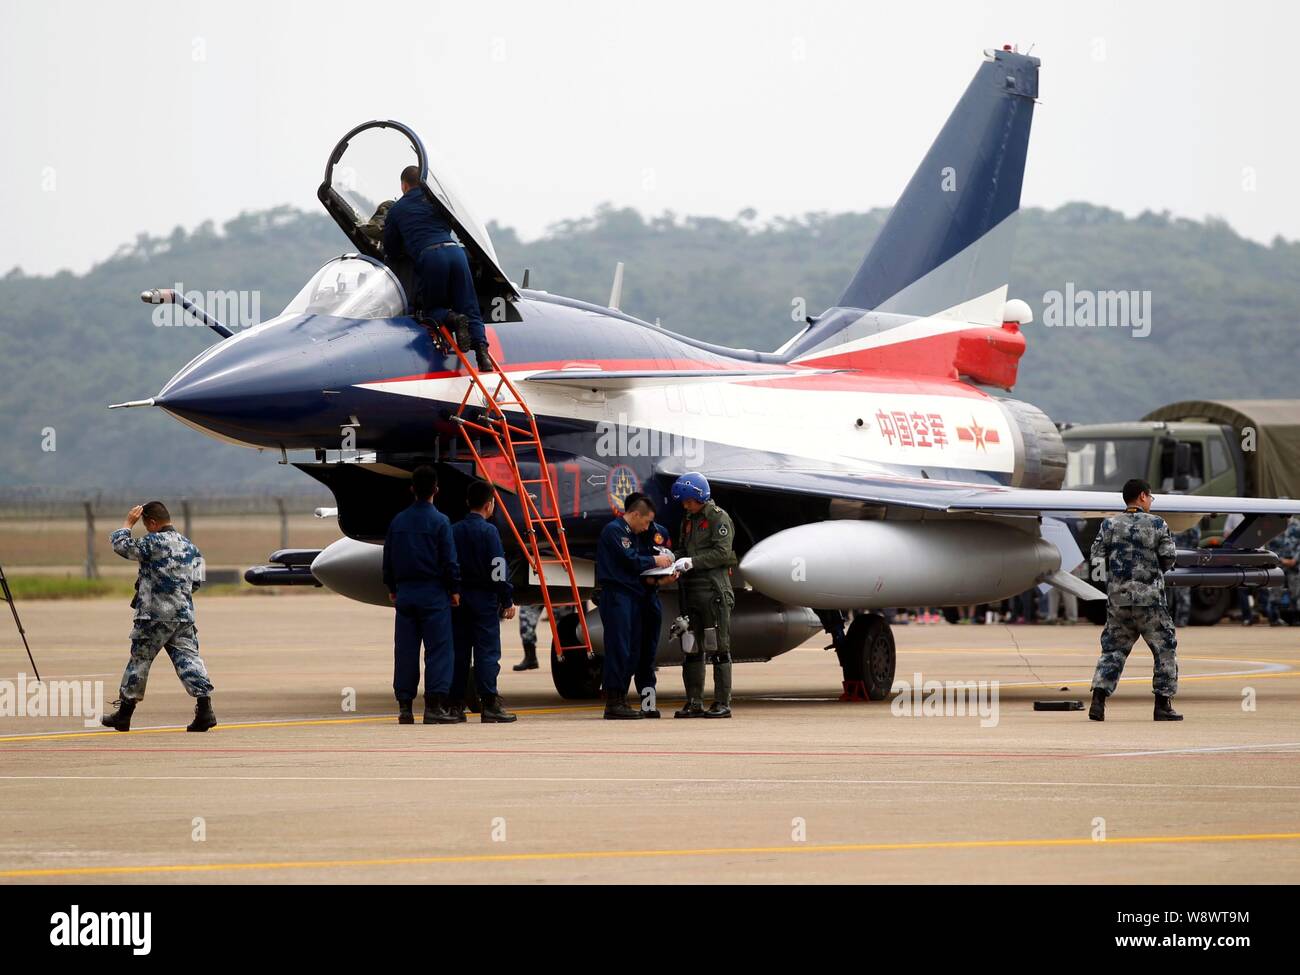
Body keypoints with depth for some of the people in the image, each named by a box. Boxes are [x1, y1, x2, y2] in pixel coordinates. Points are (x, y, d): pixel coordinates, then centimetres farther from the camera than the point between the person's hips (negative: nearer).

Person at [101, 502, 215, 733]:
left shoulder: (154, 542, -11)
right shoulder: (189, 546, 11)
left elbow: (122, 546, -5)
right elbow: (196, 581, 14)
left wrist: (128, 523, 7)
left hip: (155, 615, -6)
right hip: (184, 614, 6)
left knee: (139, 660, 6)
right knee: (188, 658, 0)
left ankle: (124, 713, 14)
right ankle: (205, 708, -15)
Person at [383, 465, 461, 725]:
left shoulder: (397, 521, 7)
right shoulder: (440, 521, -8)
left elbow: (388, 559, 13)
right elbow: (449, 560, -8)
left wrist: (392, 588, 24)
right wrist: (454, 589, 2)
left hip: (405, 593, 5)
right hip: (433, 593, -5)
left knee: (405, 650, 7)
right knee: (438, 649, -2)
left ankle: (404, 707, 8)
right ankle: (434, 706, -8)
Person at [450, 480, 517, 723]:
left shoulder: (454, 531, 8)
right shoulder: (488, 531, -8)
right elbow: (498, 568, -11)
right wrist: (507, 601, -6)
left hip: (458, 597, 5)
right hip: (484, 598, -5)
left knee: (459, 650, 7)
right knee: (487, 651, -4)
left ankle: (456, 705, 6)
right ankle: (489, 705, -7)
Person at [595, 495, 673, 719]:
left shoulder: (629, 533, 24)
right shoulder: (614, 530, -6)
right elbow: (630, 561, -14)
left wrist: (659, 574, 6)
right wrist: (655, 561, 0)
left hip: (632, 597, 10)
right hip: (616, 595, -10)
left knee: (630, 652, 8)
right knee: (618, 649, -11)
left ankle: (621, 701, 12)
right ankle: (613, 704, -11)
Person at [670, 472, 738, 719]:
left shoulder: (719, 518, -4)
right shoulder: (688, 521, 20)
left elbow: (722, 553, -13)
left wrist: (692, 562, -18)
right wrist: (678, 565, 1)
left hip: (714, 590, -8)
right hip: (692, 588, 8)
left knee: (718, 648, -6)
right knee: (692, 649, 7)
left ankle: (723, 703, -5)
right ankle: (694, 702, 10)